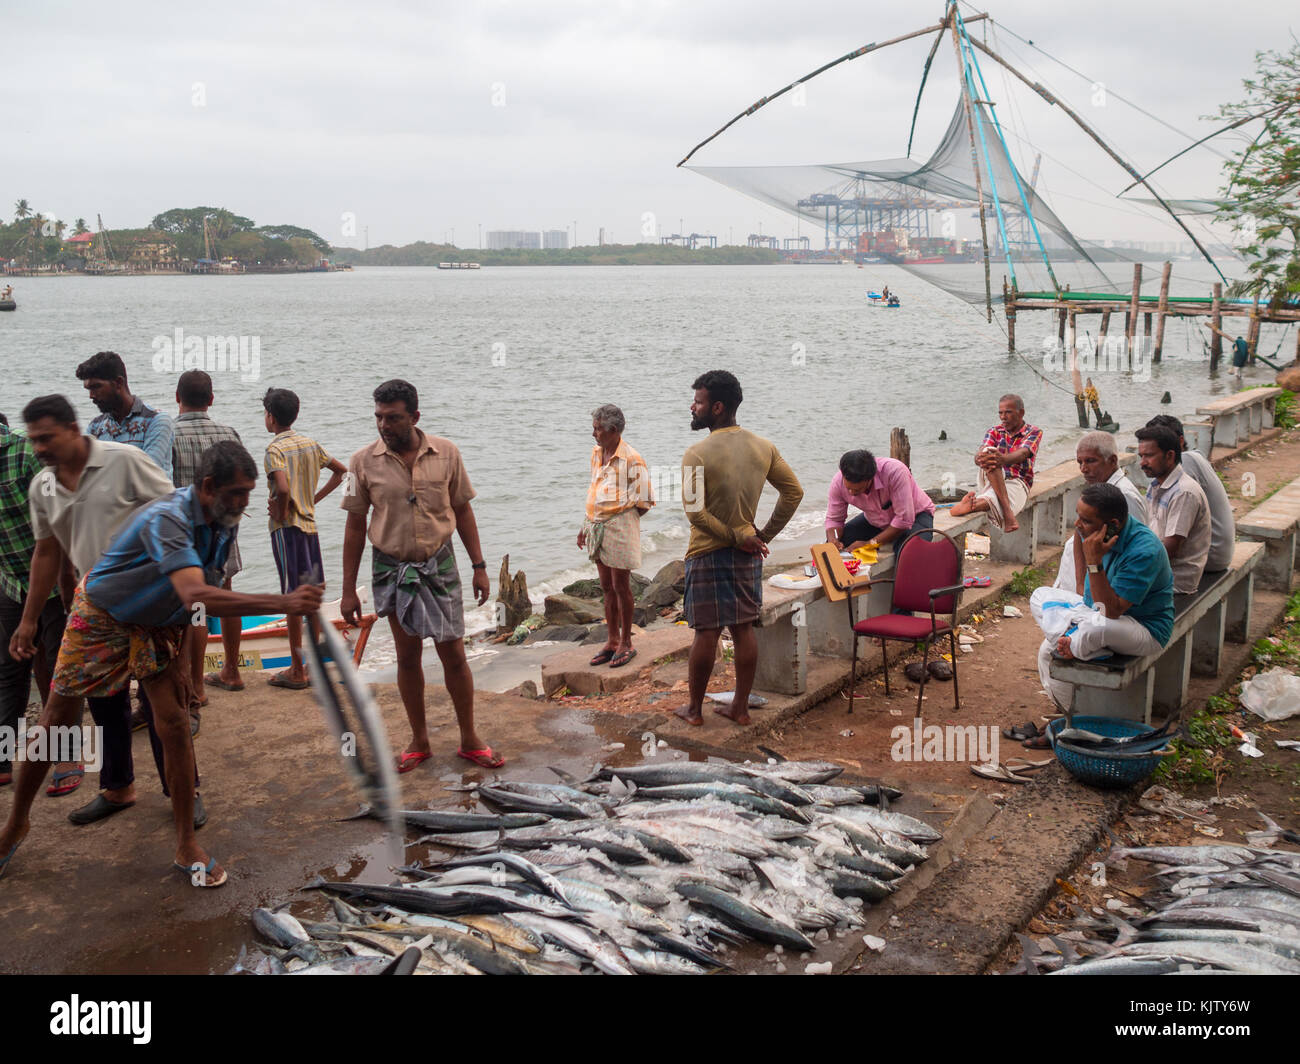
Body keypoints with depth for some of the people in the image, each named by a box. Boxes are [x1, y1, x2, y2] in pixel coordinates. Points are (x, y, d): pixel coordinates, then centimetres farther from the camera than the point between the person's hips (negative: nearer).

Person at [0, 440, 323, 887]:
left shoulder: (224, 523, -12)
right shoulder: (168, 519, -37)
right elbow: (196, 596, -52)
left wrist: (182, 655, -1)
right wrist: (282, 603, -58)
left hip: (157, 628, 5)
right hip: (102, 619, -5)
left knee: (175, 725, -4)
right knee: (55, 721, 7)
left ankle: (187, 846, 5)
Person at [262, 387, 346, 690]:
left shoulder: (275, 448, -13)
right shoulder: (310, 443, 9)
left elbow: (283, 488, -29)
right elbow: (341, 470, 19)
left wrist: (280, 511, -11)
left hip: (287, 528, -7)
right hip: (310, 525, 7)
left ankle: (297, 671, 3)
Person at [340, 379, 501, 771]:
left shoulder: (446, 453, -6)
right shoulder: (364, 461, -6)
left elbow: (463, 510, 4)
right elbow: (355, 526, -1)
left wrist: (479, 566, 3)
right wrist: (348, 591, -1)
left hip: (439, 565, 0)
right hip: (391, 568, 0)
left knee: (454, 654, 3)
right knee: (407, 655, 9)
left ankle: (469, 739, 17)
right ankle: (419, 741, 23)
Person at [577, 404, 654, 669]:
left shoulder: (631, 460, -14)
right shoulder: (596, 453, 10)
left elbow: (643, 503, -11)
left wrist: (619, 519, -7)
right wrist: (587, 525, 16)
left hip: (619, 527, -7)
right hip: (598, 527, 7)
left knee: (621, 587, 1)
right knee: (607, 587, 13)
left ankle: (626, 643, 13)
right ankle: (611, 640, 23)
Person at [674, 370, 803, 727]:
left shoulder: (698, 454, -16)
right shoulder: (763, 448, 1)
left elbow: (696, 513, -22)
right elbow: (794, 491, 6)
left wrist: (737, 536, -11)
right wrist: (764, 535, 7)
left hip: (708, 554, -5)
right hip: (747, 555, 5)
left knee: (706, 634, 4)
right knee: (744, 630, 12)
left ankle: (694, 709, 18)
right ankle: (741, 707, 20)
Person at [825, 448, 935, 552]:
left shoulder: (895, 472, -37)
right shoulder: (838, 482, -22)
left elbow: (904, 519, -34)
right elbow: (834, 519, -9)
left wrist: (871, 543, -33)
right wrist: (832, 541, -31)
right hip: (874, 522, 4)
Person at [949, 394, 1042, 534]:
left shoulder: (1034, 433, 5)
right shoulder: (995, 432, 15)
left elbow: (1022, 454, -19)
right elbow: (981, 453, -7)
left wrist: (1003, 459, -43)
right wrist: (980, 458, -36)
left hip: (1018, 482, -2)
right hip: (992, 480, 3)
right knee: (989, 454, -31)